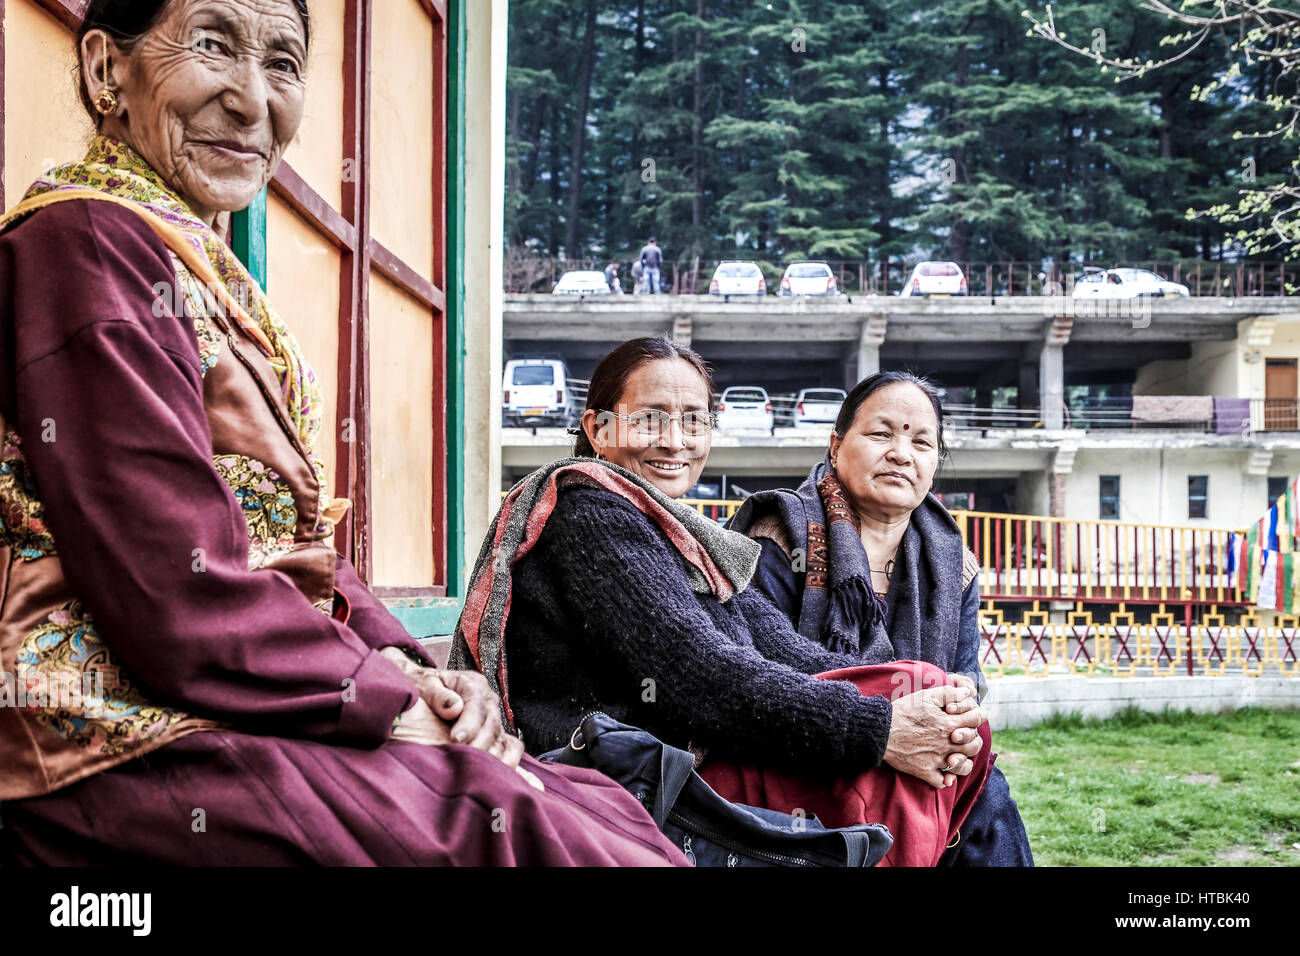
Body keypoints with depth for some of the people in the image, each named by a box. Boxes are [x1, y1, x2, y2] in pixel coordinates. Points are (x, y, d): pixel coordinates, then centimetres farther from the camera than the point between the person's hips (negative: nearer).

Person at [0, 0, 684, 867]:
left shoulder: (208, 271, 19)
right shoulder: (85, 242, -11)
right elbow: (181, 601, -19)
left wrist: (407, 666, -1)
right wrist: (396, 703, -13)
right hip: (135, 739, -9)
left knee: (606, 804, -3)